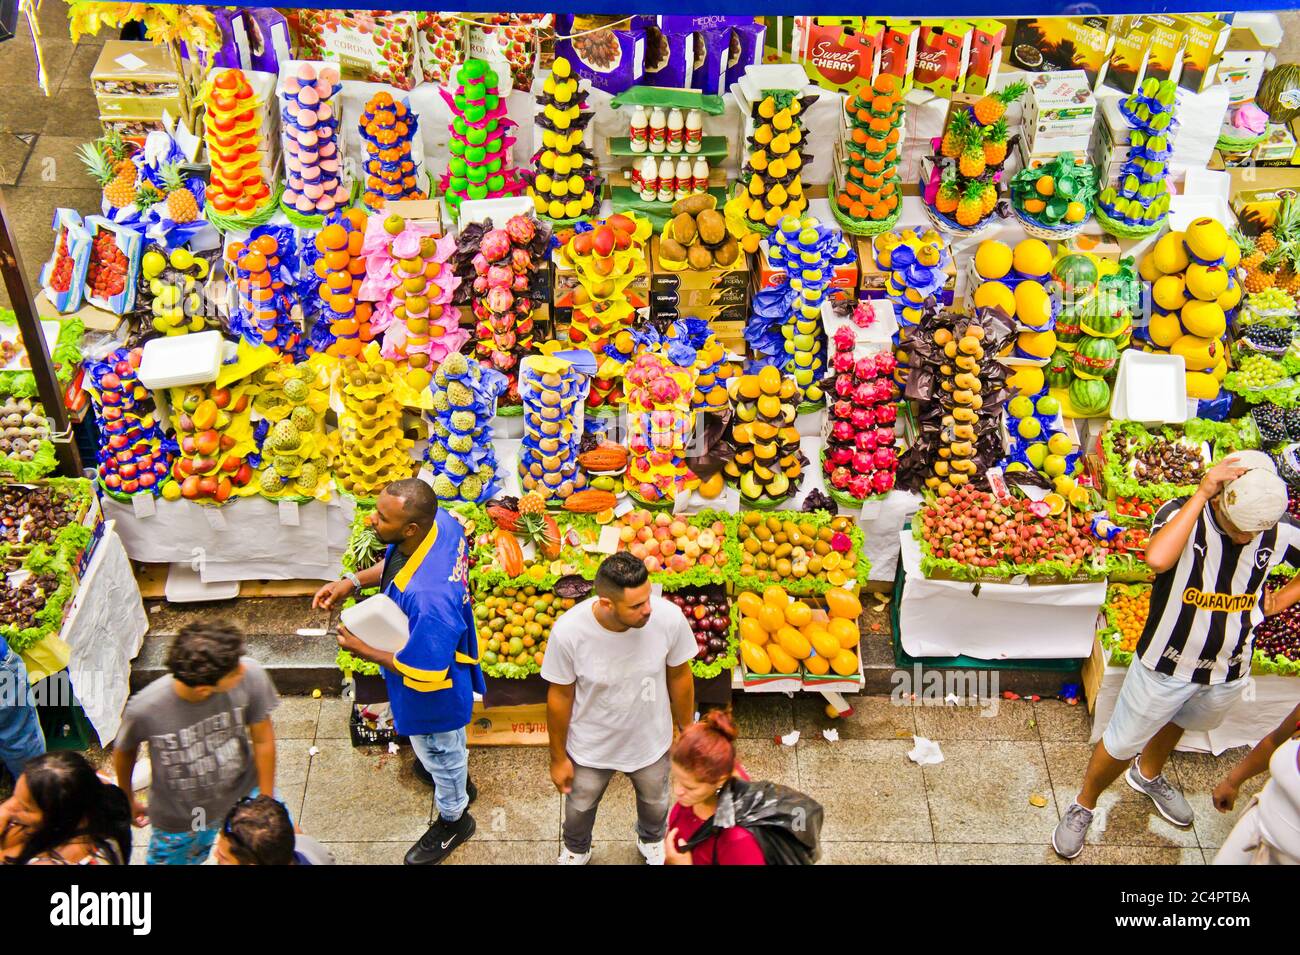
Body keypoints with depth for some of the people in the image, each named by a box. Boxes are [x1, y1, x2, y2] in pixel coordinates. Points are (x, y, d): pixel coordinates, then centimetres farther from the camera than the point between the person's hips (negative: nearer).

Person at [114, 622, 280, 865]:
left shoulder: (250, 675, -31)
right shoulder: (145, 709, -33)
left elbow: (262, 741, -14)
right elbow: (124, 752, -9)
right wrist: (127, 802, 10)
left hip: (243, 791, 2)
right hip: (179, 818, -1)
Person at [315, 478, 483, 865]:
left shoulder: (426, 597, -48)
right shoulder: (441, 522, -23)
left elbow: (421, 674, -33)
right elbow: (394, 560, 2)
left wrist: (364, 650, -20)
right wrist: (354, 581, -12)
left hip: (434, 693, -8)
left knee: (438, 749, 23)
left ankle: (453, 819, 53)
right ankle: (459, 782, 67)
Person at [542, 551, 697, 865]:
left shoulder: (670, 618, -31)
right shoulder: (568, 631, -35)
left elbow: (679, 675, -11)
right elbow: (560, 696, -17)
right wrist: (558, 757, -4)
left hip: (651, 742, 1)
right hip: (590, 747, -1)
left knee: (654, 803, 31)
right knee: (579, 807, 28)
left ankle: (651, 840, 67)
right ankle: (576, 851, 64)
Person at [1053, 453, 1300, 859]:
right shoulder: (1182, 514, -26)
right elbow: (1157, 558, -49)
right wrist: (1201, 494, -44)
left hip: (1227, 672, 4)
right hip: (1166, 663, -4)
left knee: (1176, 722, 33)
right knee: (1121, 746, 11)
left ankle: (1149, 775, 62)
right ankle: (1083, 806, 37)